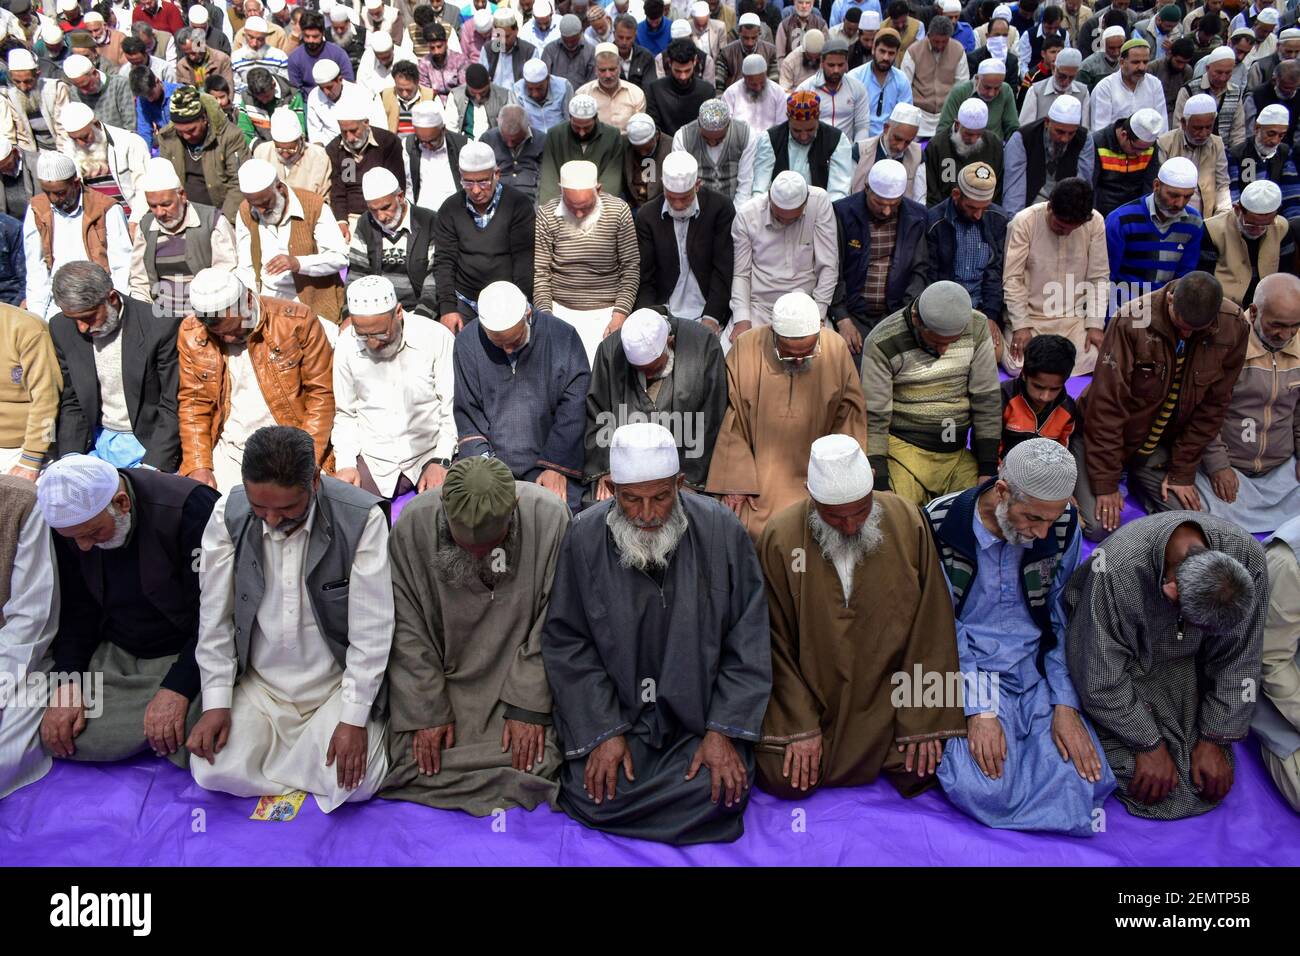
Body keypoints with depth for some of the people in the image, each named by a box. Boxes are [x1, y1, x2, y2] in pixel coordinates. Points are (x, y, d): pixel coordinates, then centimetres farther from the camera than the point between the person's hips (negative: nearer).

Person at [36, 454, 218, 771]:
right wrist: (67, 683, -10)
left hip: (187, 656, -5)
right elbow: (76, 610, 4)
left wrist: (178, 689, -27)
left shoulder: (190, 508, -24)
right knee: (55, 734, -14)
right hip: (114, 653, 6)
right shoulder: (69, 518, -5)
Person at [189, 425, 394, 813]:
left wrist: (353, 719, -17)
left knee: (353, 782, -22)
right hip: (259, 684, 3)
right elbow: (214, 618, -1)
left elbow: (371, 631, -16)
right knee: (213, 771, -15)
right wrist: (216, 702, -5)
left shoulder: (362, 518, -21)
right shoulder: (228, 514, -11)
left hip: (337, 684, -3)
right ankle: (304, 751, 12)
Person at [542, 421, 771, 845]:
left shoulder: (720, 530, -10)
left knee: (718, 795, -20)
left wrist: (723, 732, -10)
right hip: (612, 709, 1)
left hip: (702, 711, 0)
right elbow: (566, 643, -4)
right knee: (595, 799, -16)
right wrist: (603, 732, -10)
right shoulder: (584, 536, -9)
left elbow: (748, 639, -5)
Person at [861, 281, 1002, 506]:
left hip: (959, 454, 4)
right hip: (905, 448, -4)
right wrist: (880, 484, -14)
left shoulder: (977, 327, -2)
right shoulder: (881, 344, -12)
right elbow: (874, 418, -8)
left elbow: (987, 400, 3)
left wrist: (988, 470, 1)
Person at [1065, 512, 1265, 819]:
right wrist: (1149, 745, -17)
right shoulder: (1116, 573, -39)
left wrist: (1214, 741, -8)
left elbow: (1237, 661, -12)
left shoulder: (1246, 555, -26)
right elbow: (1099, 681, -26)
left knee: (1212, 783, -5)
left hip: (1184, 666, 4)